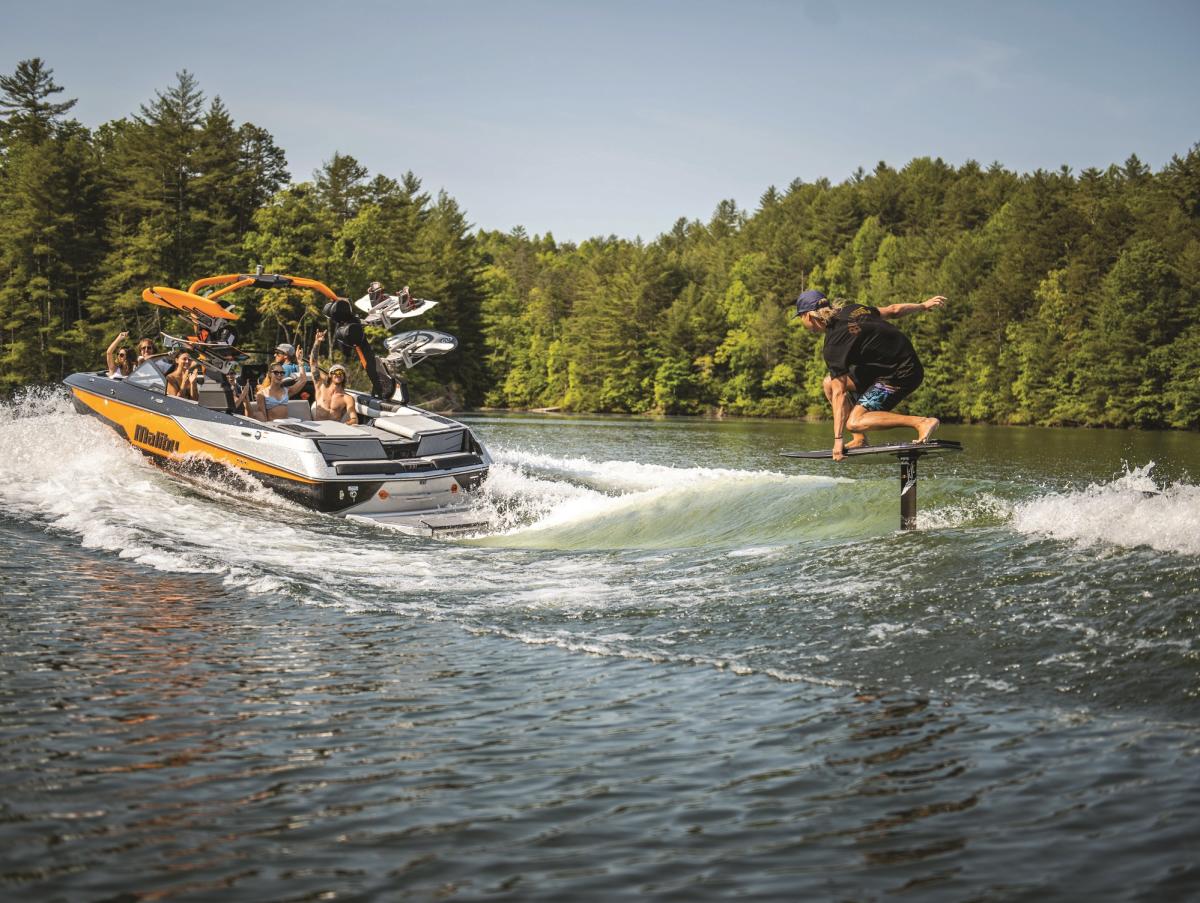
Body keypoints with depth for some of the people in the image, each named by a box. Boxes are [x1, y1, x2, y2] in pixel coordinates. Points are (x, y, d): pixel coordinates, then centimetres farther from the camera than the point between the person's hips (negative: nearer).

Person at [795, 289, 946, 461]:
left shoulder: (833, 345, -19)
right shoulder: (851, 310, 3)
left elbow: (839, 394, -21)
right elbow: (892, 310, 11)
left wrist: (838, 438, -19)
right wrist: (924, 305, 29)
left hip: (901, 375, -10)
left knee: (854, 423, -15)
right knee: (830, 383, 9)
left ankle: (922, 422, -17)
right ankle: (860, 440, 9)